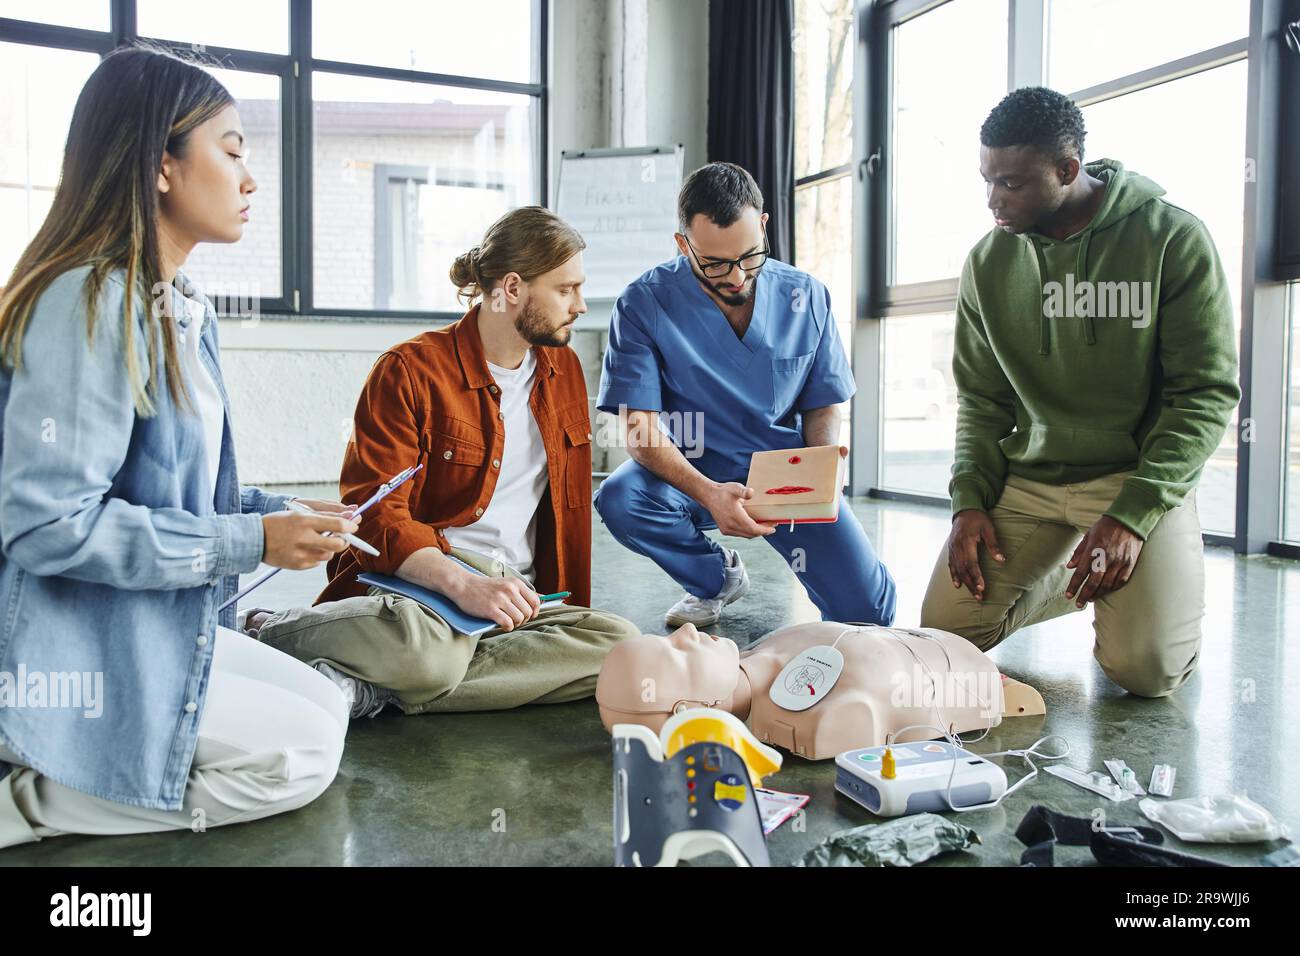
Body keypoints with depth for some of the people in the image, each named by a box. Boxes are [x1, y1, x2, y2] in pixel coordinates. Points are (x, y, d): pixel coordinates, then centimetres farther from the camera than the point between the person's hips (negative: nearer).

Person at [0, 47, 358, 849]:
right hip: (70, 654, -9)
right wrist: (249, 542, -22)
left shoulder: (187, 313, 8)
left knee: (327, 710, 8)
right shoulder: (88, 301, -21)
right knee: (301, 755, -10)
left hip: (158, 630, 9)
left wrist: (275, 513, 0)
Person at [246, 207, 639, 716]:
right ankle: (274, 631, -8)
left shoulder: (564, 369, 15)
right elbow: (373, 511, -12)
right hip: (412, 580, -6)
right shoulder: (411, 370, -4)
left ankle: (370, 690, -24)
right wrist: (461, 583, -28)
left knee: (622, 644, -25)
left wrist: (569, 605, 17)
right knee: (429, 651, -41)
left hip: (516, 596, 6)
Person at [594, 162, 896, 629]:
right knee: (619, 499, -33)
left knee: (866, 607, -15)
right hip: (695, 475, 0)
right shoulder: (644, 305, -13)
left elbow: (822, 408, 4)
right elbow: (641, 430, -18)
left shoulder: (807, 297, -4)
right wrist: (709, 494, -36)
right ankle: (716, 577, 0)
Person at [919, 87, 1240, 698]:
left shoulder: (1173, 239, -10)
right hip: (1026, 480, 4)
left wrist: (1132, 513, -20)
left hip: (1141, 474, -3)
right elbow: (980, 397, 9)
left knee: (1146, 669, -19)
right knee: (944, 632, -7)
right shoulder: (988, 262, 2)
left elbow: (1207, 393, -10)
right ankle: (1070, 583, 20)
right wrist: (970, 499, -6)